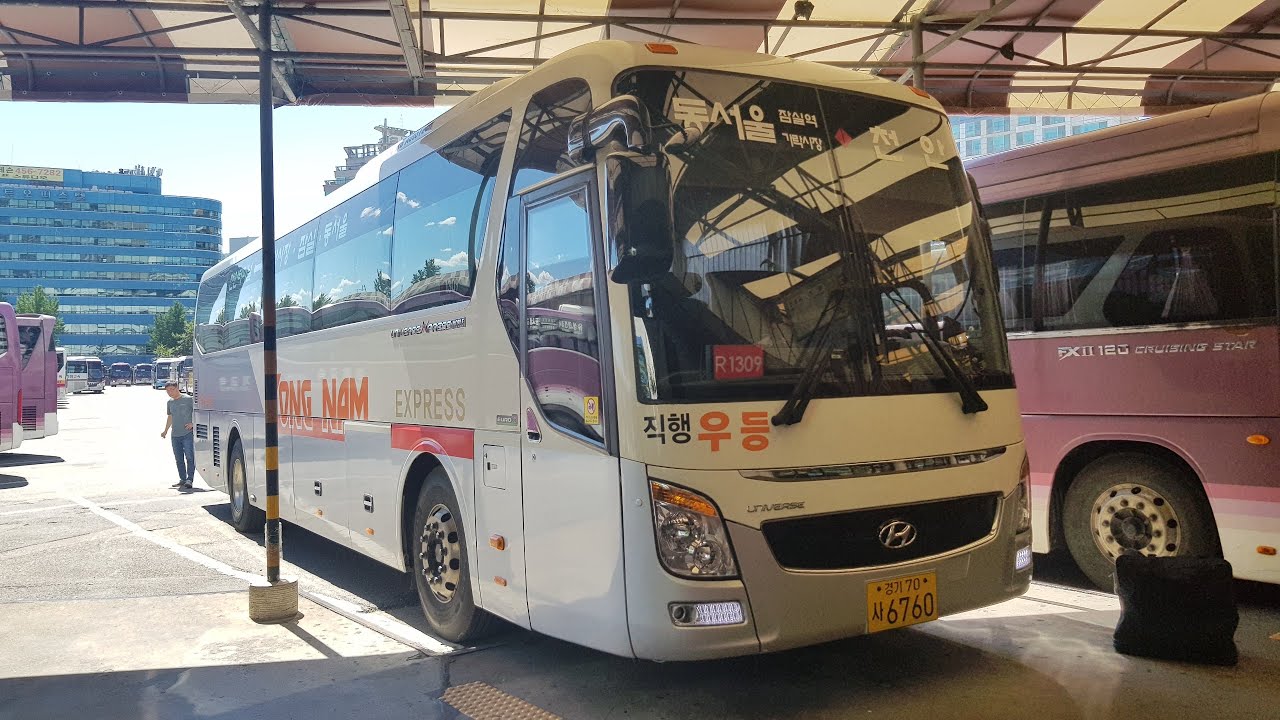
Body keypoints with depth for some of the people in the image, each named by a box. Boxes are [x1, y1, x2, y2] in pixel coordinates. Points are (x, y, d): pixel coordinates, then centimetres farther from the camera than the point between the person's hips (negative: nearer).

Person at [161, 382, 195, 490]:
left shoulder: (188, 399, -4)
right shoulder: (170, 402, 15)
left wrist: (192, 423, -12)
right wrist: (165, 431, 25)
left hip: (187, 434, -6)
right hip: (175, 435, 7)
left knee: (189, 457, -11)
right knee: (179, 459, 10)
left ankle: (190, 479, -13)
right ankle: (183, 479, 17)